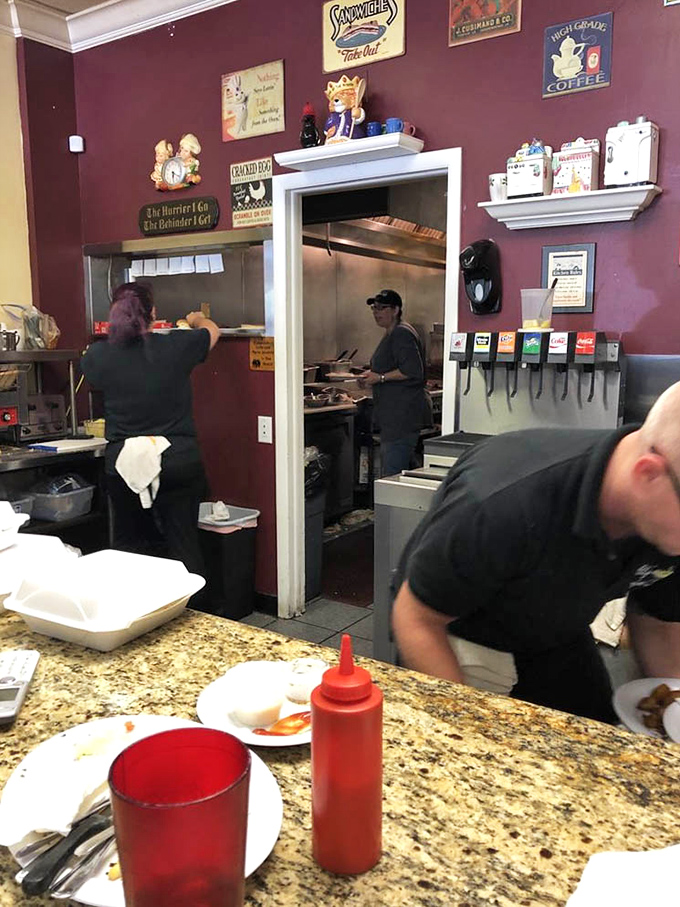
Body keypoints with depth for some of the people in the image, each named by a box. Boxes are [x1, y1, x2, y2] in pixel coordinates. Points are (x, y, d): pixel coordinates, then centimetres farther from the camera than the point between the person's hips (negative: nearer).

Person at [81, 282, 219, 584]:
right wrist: (196, 319, 38)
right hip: (179, 462, -1)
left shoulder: (99, 355, -4)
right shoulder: (176, 347, -7)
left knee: (128, 546, 13)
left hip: (123, 465, 2)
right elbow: (212, 330, 14)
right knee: (184, 546, 6)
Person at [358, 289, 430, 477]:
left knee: (393, 474, -12)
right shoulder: (391, 334, 20)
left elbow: (413, 371, -23)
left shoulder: (402, 334, -14)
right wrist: (372, 376, 14)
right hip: (391, 415, 11)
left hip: (402, 415, -11)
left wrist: (380, 377, -17)